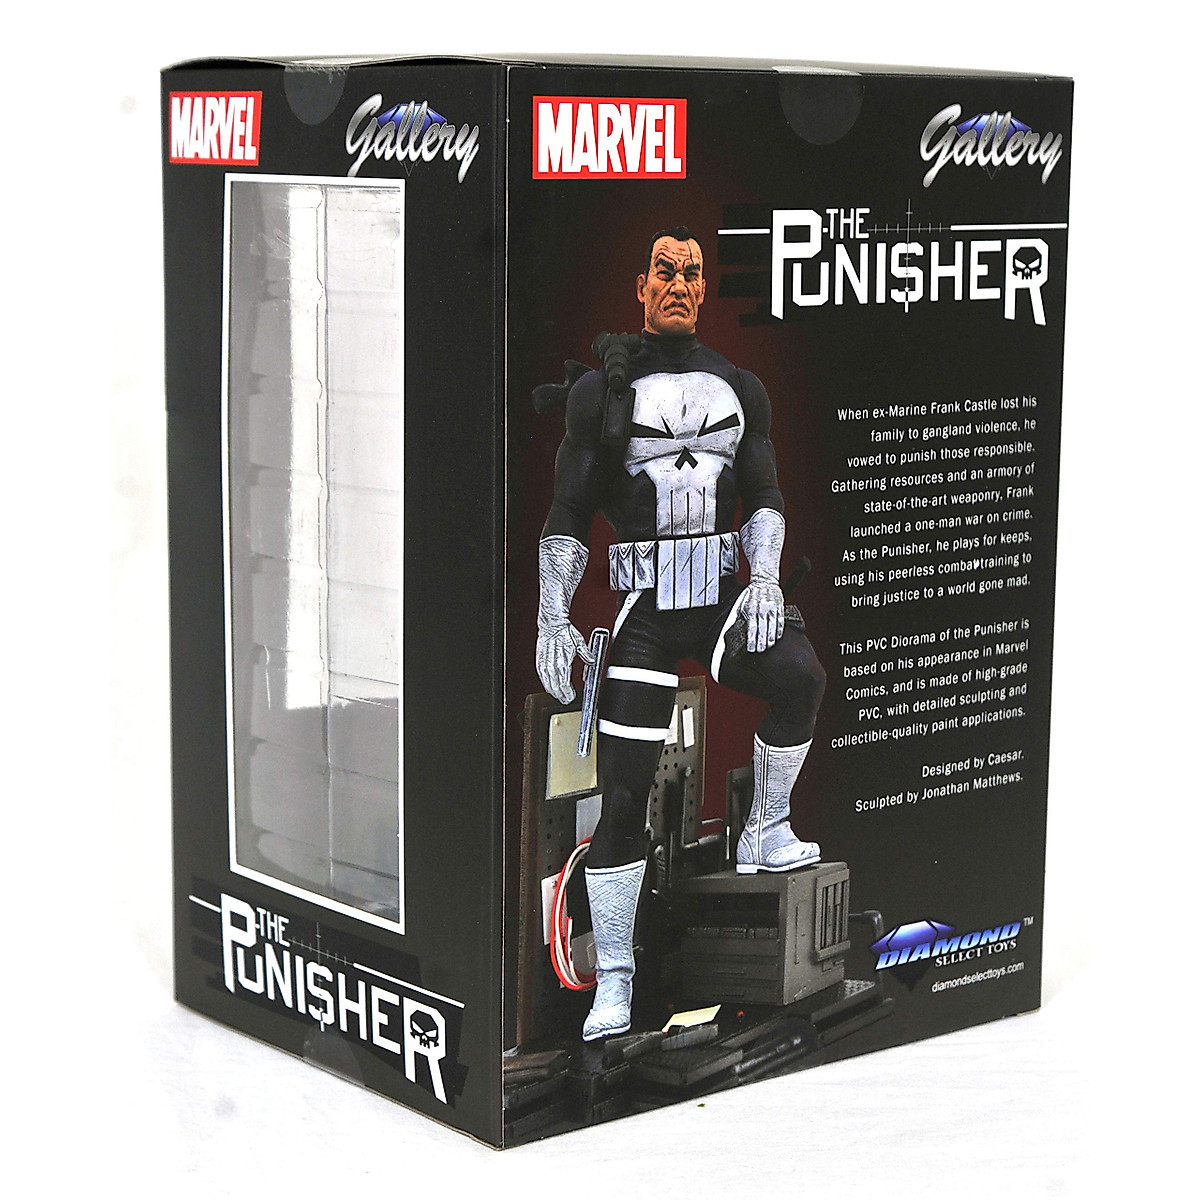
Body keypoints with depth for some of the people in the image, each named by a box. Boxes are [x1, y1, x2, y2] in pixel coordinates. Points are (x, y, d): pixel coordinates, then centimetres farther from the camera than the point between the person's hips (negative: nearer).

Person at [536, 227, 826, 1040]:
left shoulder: (738, 387, 13)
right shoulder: (603, 390, 5)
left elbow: (764, 494, 10)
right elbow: (569, 513, 4)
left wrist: (766, 575, -9)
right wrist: (554, 617, -7)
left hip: (725, 588, 2)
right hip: (644, 606, -2)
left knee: (801, 676, -29)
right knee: (624, 794, -7)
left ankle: (766, 834, -3)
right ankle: (614, 979, 3)